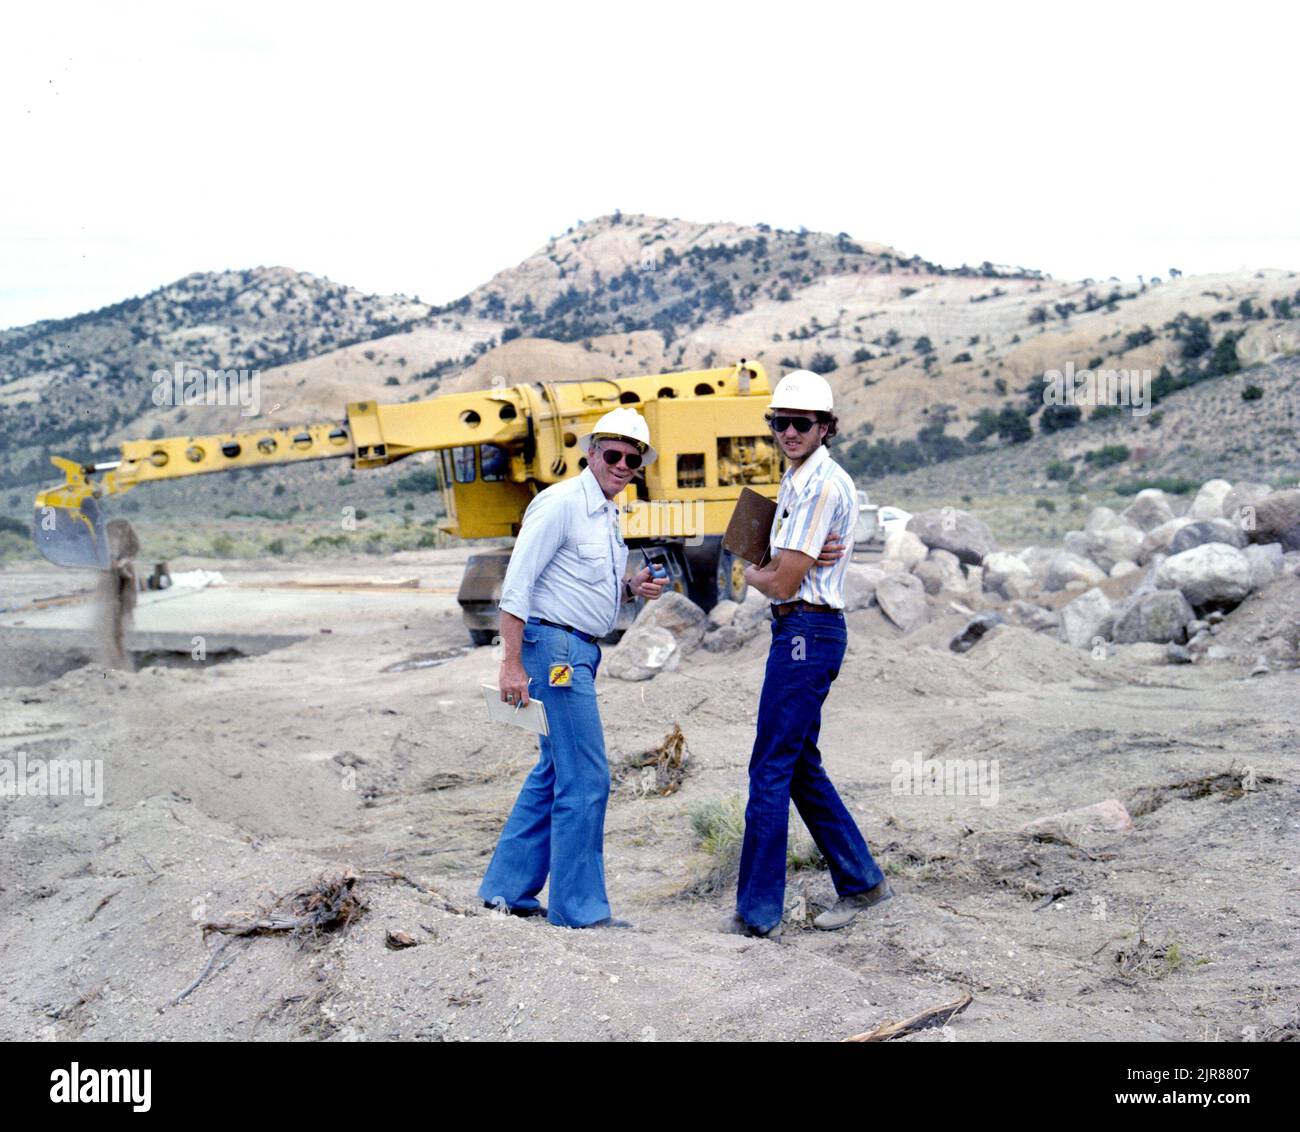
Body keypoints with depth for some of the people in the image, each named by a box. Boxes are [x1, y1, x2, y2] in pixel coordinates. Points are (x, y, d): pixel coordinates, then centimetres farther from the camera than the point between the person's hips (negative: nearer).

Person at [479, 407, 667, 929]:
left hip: (579, 652, 10)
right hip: (554, 646, -10)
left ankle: (506, 888, 24)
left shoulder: (608, 515, 16)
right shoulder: (561, 503, -13)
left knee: (554, 773, 15)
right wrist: (512, 664, -22)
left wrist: (632, 588, 4)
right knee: (585, 778, -8)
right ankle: (579, 909, 0)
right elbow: (516, 584, -17)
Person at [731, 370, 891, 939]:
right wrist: (772, 570, -2)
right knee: (800, 766, 16)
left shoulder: (823, 486, -16)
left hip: (807, 630, -10)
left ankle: (758, 911, 0)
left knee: (771, 769, -6)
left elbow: (782, 584, -16)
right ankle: (860, 879, 25)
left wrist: (754, 574, 5)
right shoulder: (795, 480, 16)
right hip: (799, 630, 10)